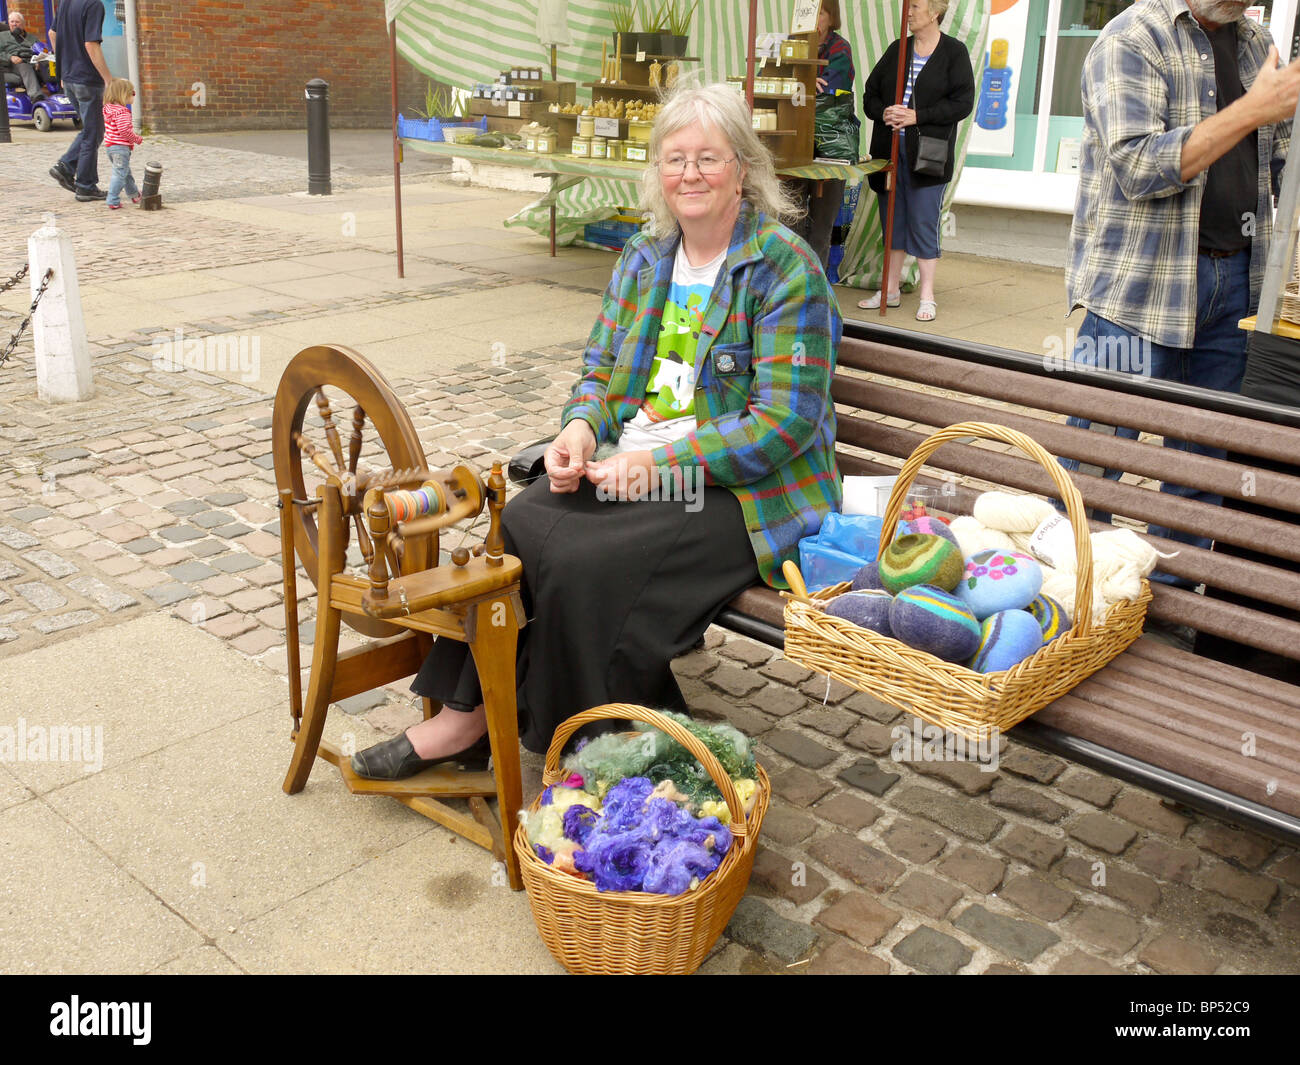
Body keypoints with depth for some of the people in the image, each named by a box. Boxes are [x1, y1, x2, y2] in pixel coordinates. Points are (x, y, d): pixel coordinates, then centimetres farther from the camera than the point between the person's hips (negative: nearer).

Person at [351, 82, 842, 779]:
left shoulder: (785, 268, -10)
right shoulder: (644, 256, 11)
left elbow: (785, 421, -16)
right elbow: (601, 369, 16)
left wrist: (660, 462, -22)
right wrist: (582, 429, -8)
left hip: (740, 490, -6)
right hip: (633, 460, 6)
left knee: (587, 564, -28)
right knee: (516, 527, -19)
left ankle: (579, 750, -7)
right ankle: (466, 712, -10)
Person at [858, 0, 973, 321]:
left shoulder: (954, 51, -1)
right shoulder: (897, 50, 13)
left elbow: (962, 102, -9)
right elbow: (870, 94, 13)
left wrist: (917, 116, -17)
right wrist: (883, 113, -9)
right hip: (889, 149, 5)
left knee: (923, 224, -4)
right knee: (892, 220, 10)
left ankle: (927, 298, 4)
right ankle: (890, 290, 20)